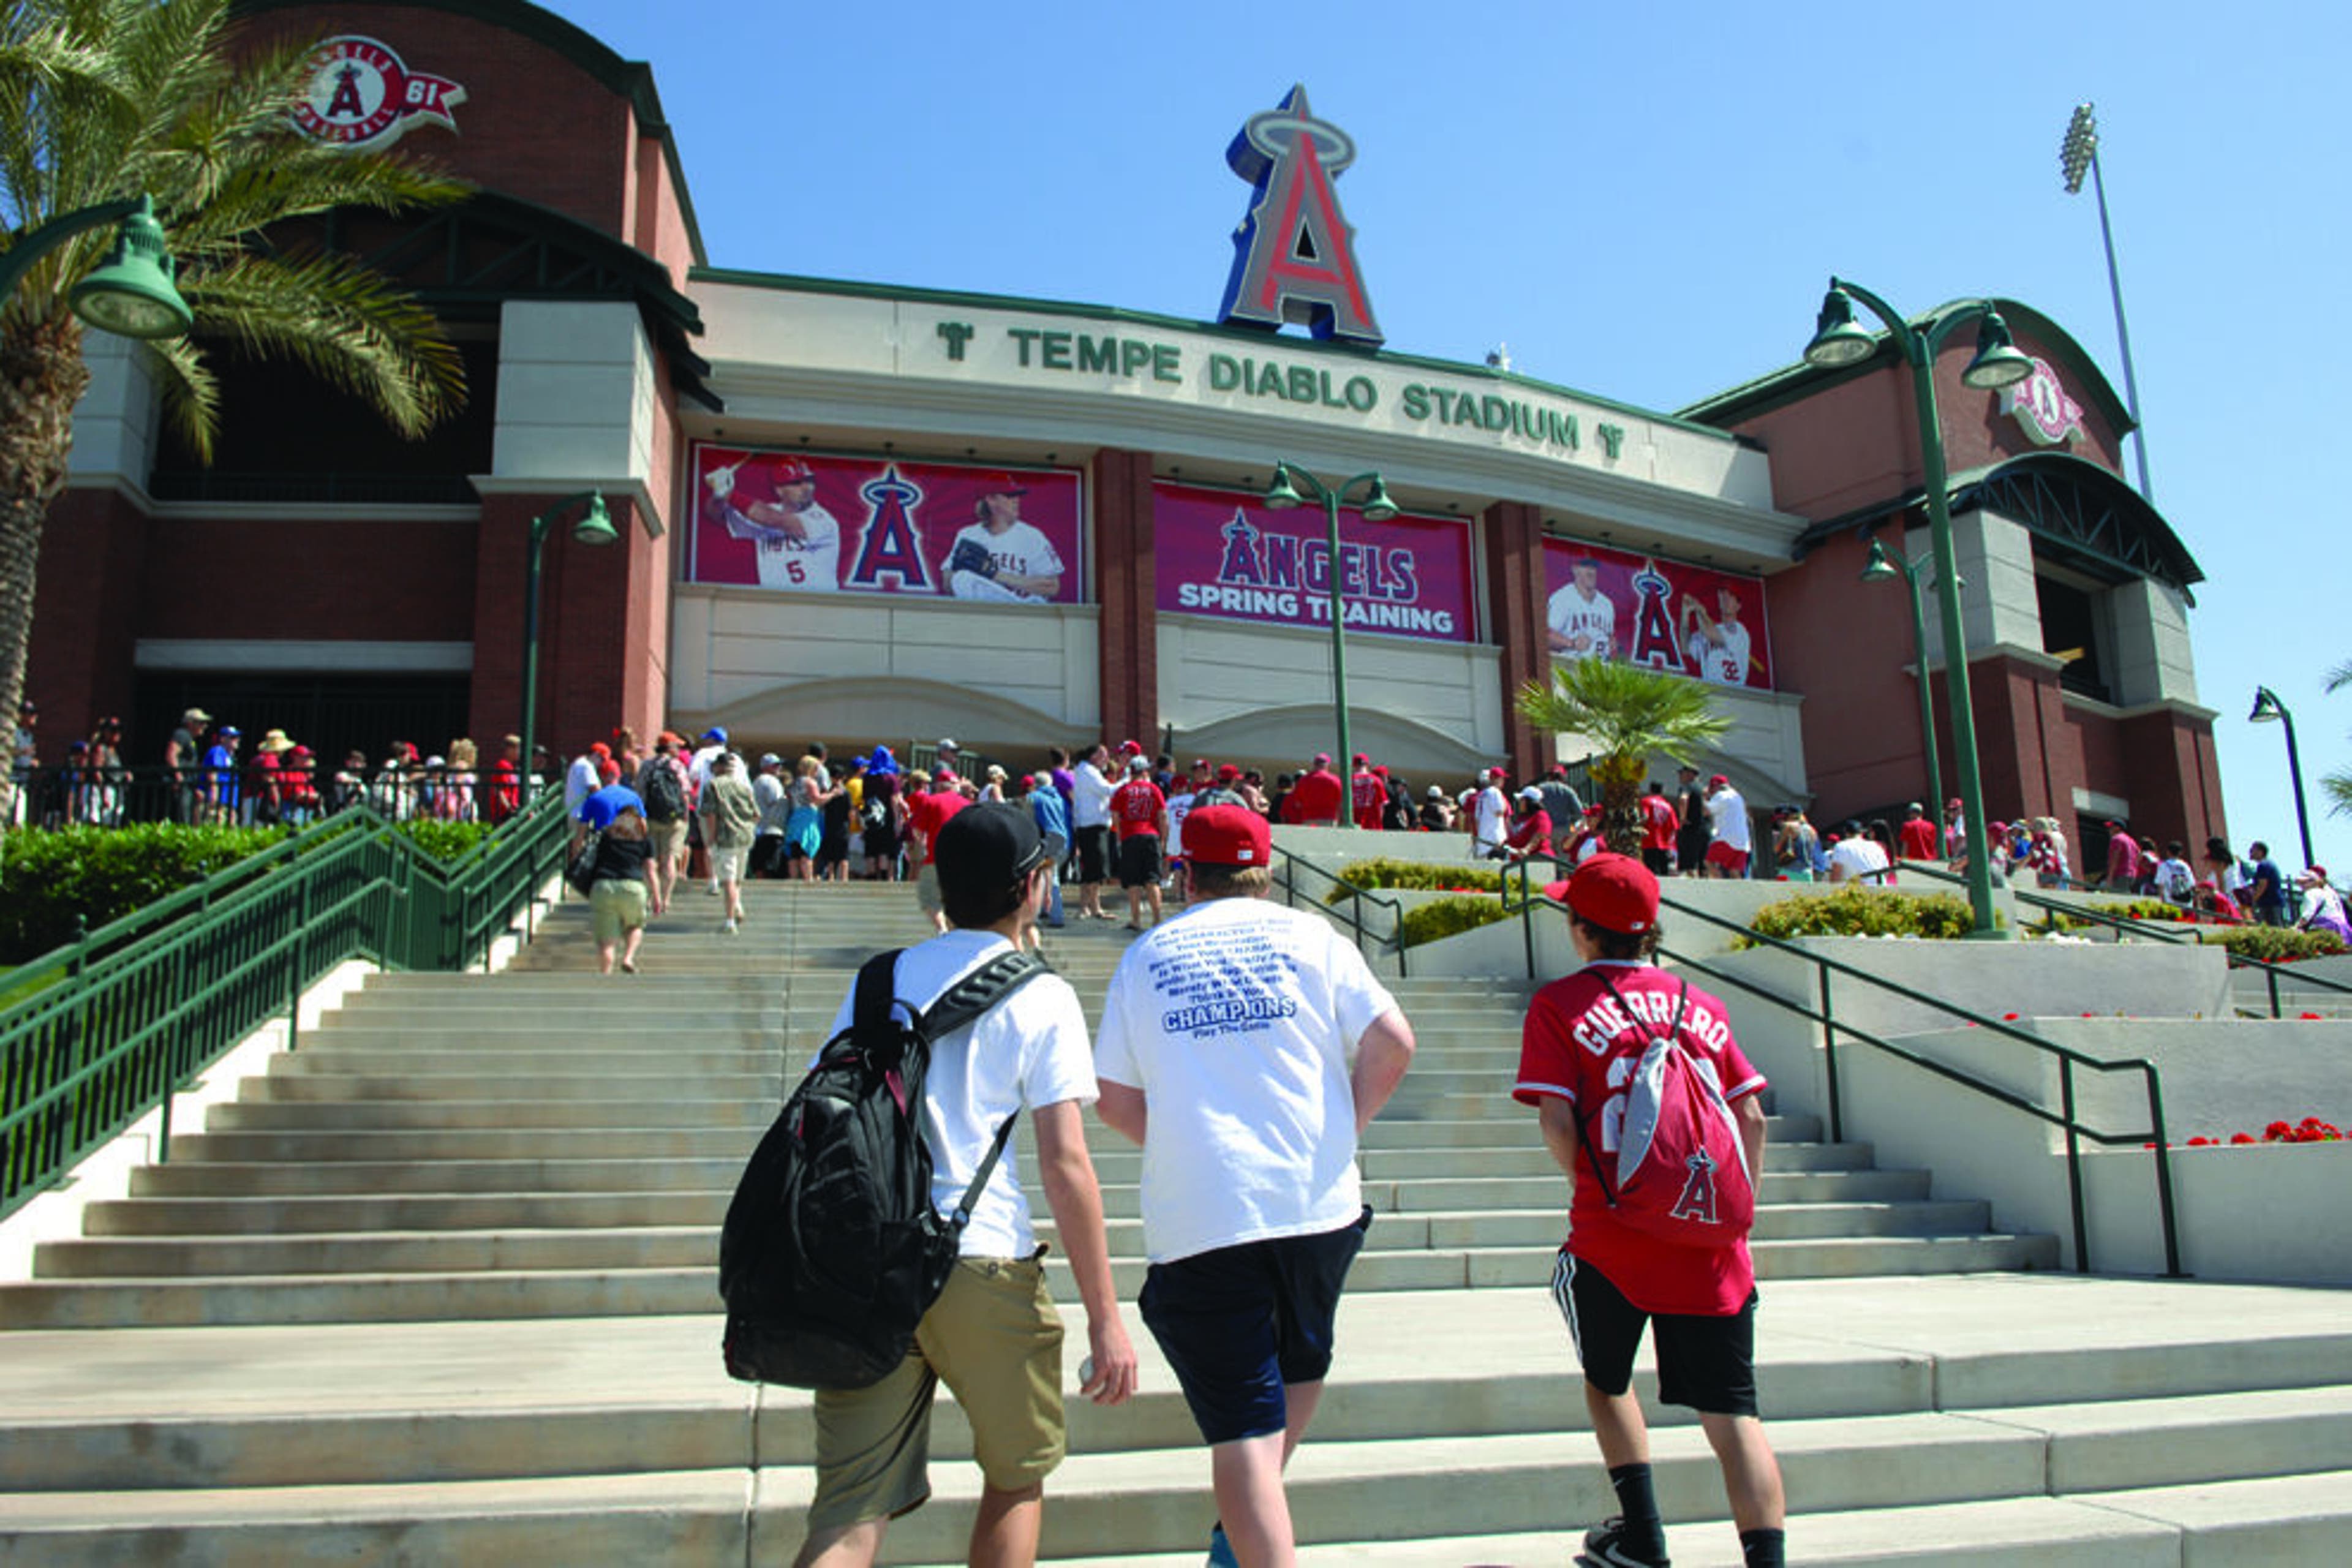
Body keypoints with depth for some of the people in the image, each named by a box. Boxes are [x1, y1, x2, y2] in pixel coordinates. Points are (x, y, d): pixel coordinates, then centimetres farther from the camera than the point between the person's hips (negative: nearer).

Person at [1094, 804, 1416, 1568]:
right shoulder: (1308, 934, 6)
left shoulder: (1144, 956, 9)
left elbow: (1115, 1103, 8)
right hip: (1317, 1199, 1)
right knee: (1301, 1362, 25)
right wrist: (1343, 1128, 11)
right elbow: (1393, 1043, -2)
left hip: (1197, 1215, -1)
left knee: (1241, 1424, 2)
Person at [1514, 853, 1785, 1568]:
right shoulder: (1700, 1005, 9)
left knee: (1607, 1378, 23)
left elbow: (1556, 1122, -10)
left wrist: (1589, 1185, 7)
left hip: (1612, 1235, -2)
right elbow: (1751, 1117, 6)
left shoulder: (1560, 1004, -2)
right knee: (1731, 1408, 4)